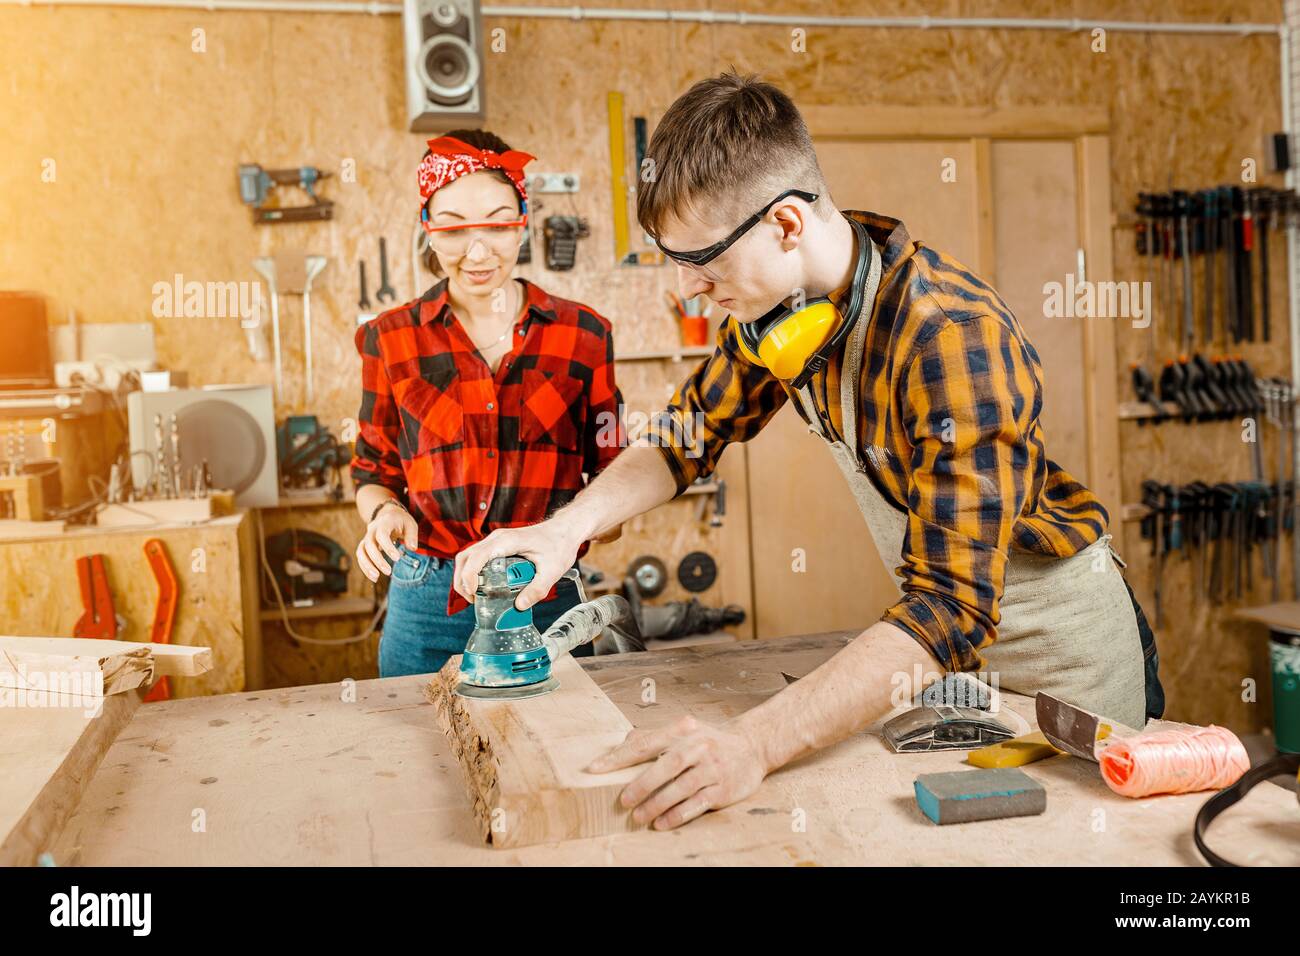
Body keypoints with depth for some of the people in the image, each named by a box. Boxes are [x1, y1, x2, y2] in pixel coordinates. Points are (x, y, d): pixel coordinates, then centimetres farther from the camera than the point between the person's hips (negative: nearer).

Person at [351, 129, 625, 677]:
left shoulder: (583, 335, 2)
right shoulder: (391, 340, 2)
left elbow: (609, 475, 6)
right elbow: (374, 472, 10)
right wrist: (385, 512, -12)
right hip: (427, 608, 0)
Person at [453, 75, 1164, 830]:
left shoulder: (952, 340, -34)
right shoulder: (778, 295, -11)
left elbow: (953, 604, -40)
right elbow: (692, 432, 1)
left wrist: (753, 745, -49)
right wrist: (566, 527, -17)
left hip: (1061, 651, -6)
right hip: (940, 630, 6)